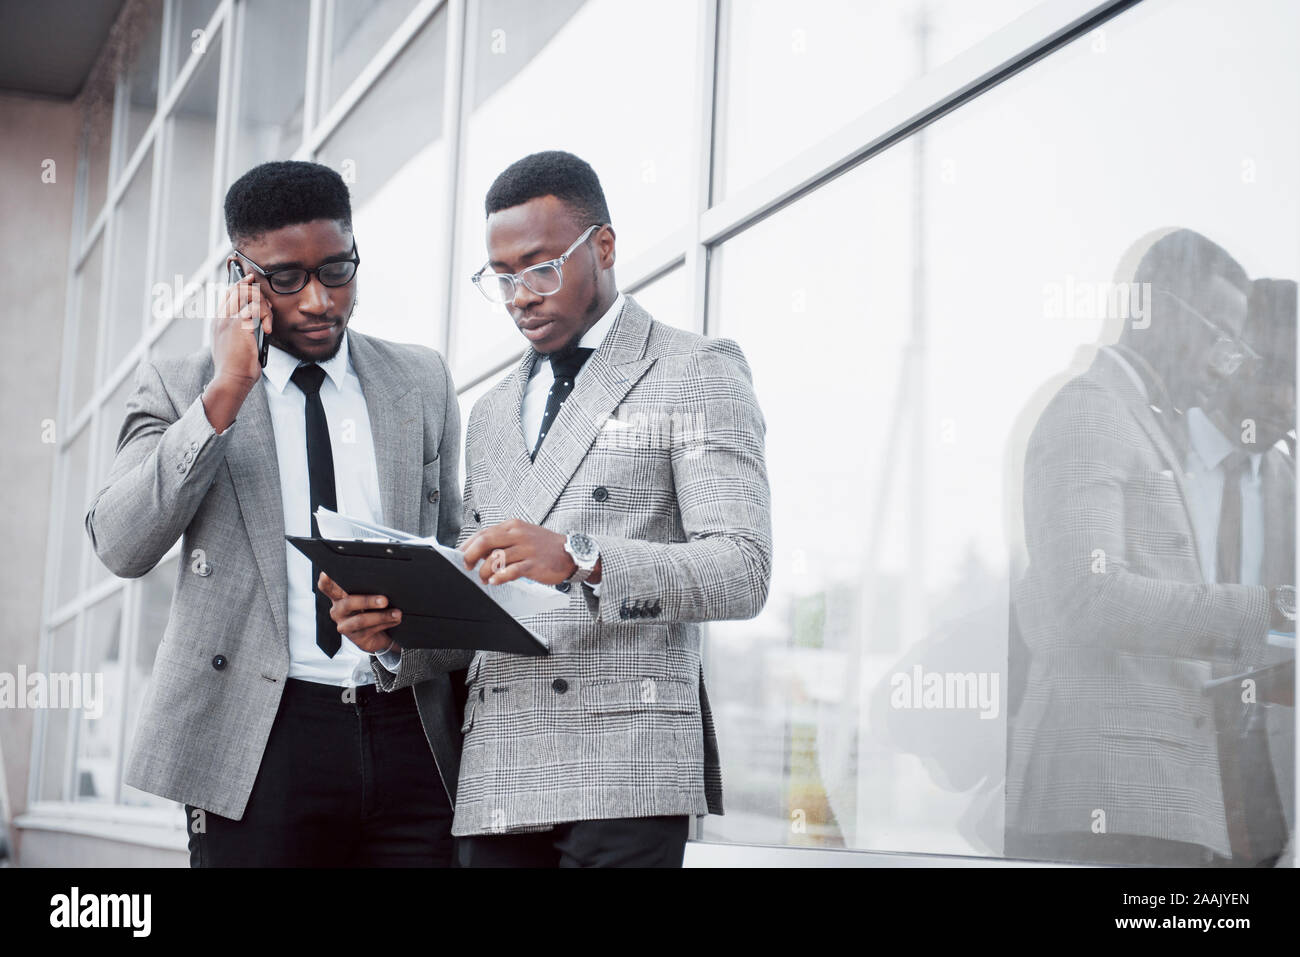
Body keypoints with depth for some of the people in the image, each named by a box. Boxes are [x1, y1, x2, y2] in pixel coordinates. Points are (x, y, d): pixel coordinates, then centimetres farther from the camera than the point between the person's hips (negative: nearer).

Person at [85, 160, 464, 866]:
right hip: (258, 745, -2)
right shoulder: (179, 388, 5)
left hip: (410, 735, 2)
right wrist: (224, 393, -13)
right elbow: (120, 546, -9)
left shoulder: (422, 382, 13)